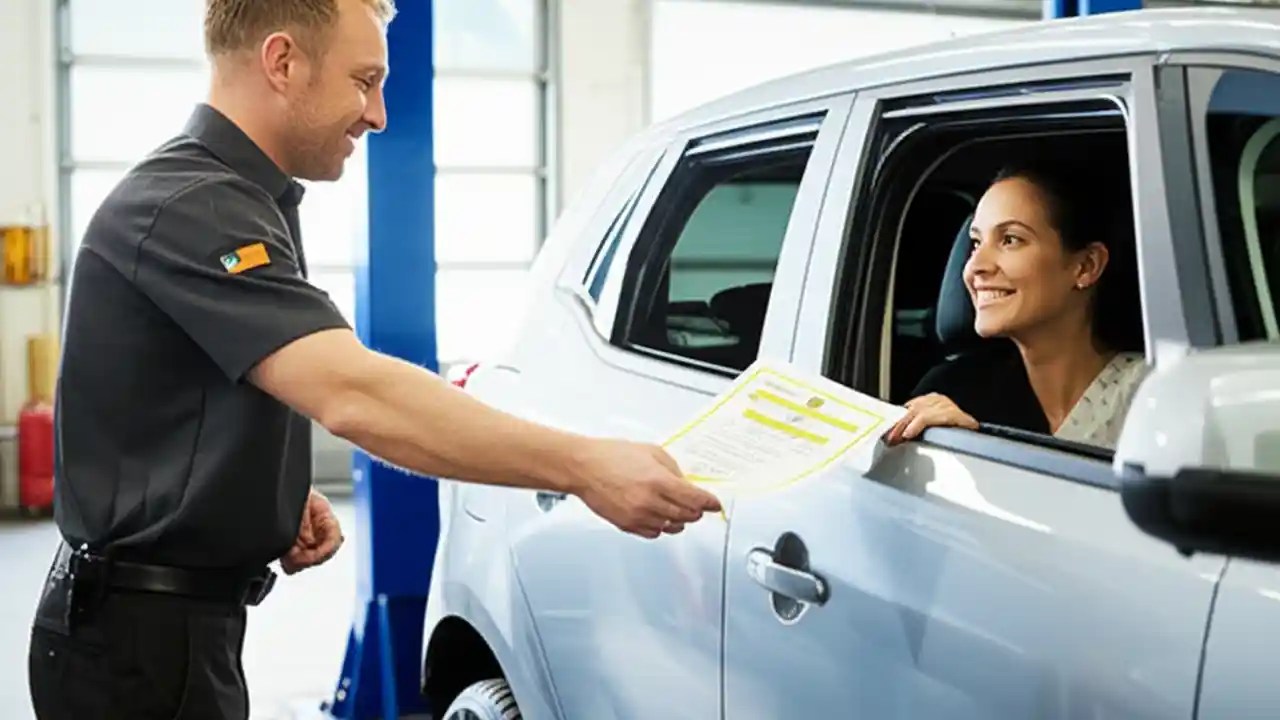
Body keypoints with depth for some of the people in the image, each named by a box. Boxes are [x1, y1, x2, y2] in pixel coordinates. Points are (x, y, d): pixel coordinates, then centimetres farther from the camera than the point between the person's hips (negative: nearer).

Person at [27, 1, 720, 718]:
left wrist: (285, 493, 5)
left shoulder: (231, 200, 12)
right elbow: (352, 395, -34)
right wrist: (583, 466, -36)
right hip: (141, 636, -10)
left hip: (185, 620, 10)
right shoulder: (192, 207, -21)